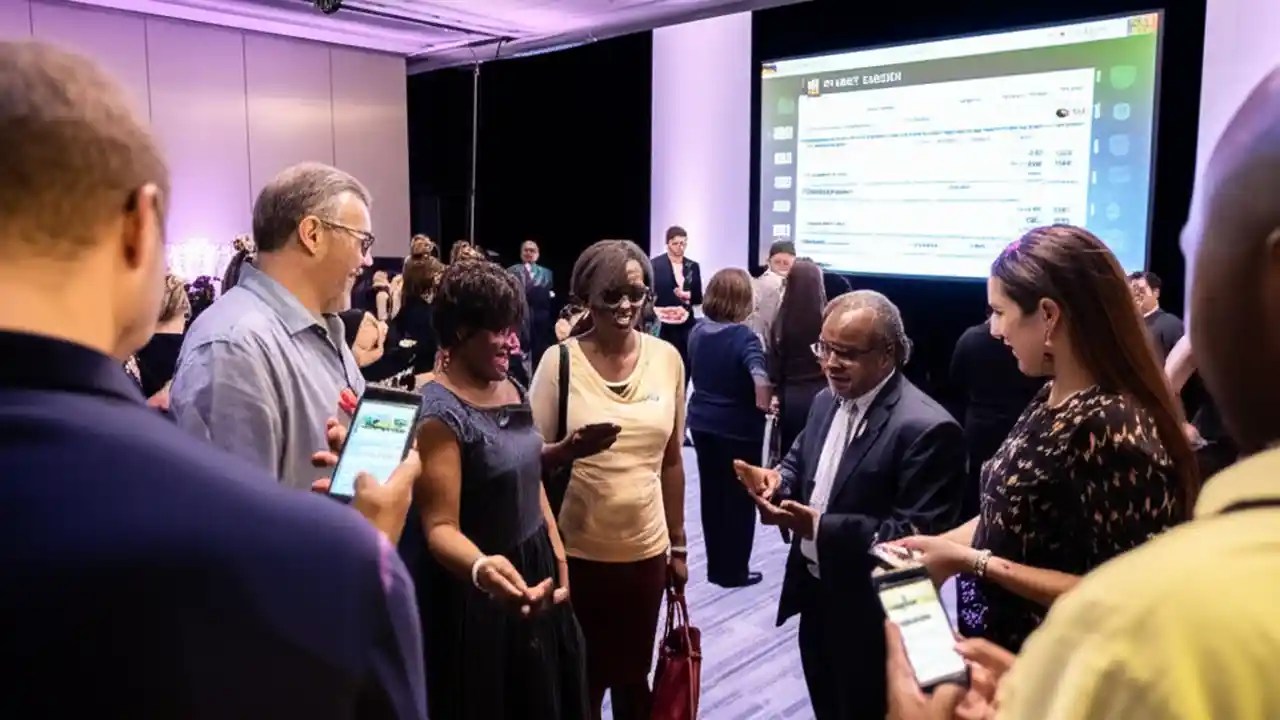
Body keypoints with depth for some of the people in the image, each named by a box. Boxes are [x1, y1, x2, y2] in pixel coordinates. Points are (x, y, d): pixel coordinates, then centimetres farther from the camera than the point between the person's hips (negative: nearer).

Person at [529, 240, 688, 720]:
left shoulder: (667, 359, 0)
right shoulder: (559, 361, -9)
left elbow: (671, 460, 8)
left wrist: (678, 545, 12)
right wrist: (572, 449, -24)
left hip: (646, 550, 2)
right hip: (575, 551, -2)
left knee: (633, 678, 16)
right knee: (579, 681, 11)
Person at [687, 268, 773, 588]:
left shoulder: (697, 331, 0)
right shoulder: (743, 336, -21)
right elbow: (761, 380, -34)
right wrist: (765, 405, -17)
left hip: (702, 421, 6)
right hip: (738, 427, -6)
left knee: (711, 494, 17)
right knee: (740, 498, 10)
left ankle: (716, 566, 28)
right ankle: (733, 571, 21)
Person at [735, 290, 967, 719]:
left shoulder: (926, 428, -24)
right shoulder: (827, 401, 3)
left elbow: (918, 536, -27)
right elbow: (801, 462, 15)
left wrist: (820, 526, -33)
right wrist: (778, 481, -10)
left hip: (869, 615, -7)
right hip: (816, 594, 8)